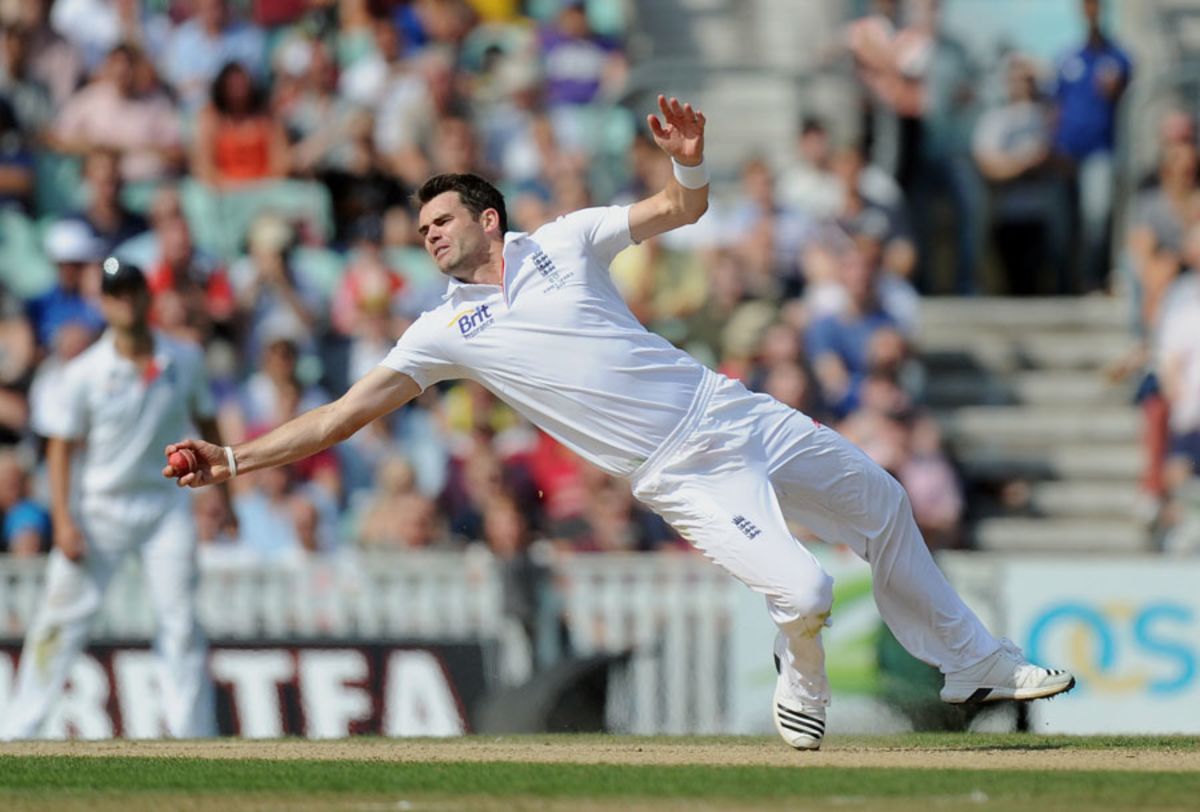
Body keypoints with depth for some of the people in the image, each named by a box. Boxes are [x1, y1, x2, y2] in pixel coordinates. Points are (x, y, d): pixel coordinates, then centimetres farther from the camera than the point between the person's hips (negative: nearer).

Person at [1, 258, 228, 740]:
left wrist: (222, 494, 14)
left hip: (165, 506, 2)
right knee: (62, 619, -3)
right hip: (99, 508, -2)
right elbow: (61, 446, -5)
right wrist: (63, 521, -13)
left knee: (180, 620, -2)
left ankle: (195, 735, 3)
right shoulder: (85, 374, -8)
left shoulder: (185, 362, 1)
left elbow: (206, 425, 14)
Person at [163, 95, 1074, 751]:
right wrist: (236, 459, -14)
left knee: (884, 507, 14)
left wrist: (689, 158, -18)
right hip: (685, 477, -3)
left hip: (738, 415, 3)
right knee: (804, 589, -23)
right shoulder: (446, 331, 0)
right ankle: (804, 678, 10)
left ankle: (975, 663, 30)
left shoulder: (564, 243, 4)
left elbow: (686, 208, 5)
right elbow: (348, 411, -5)